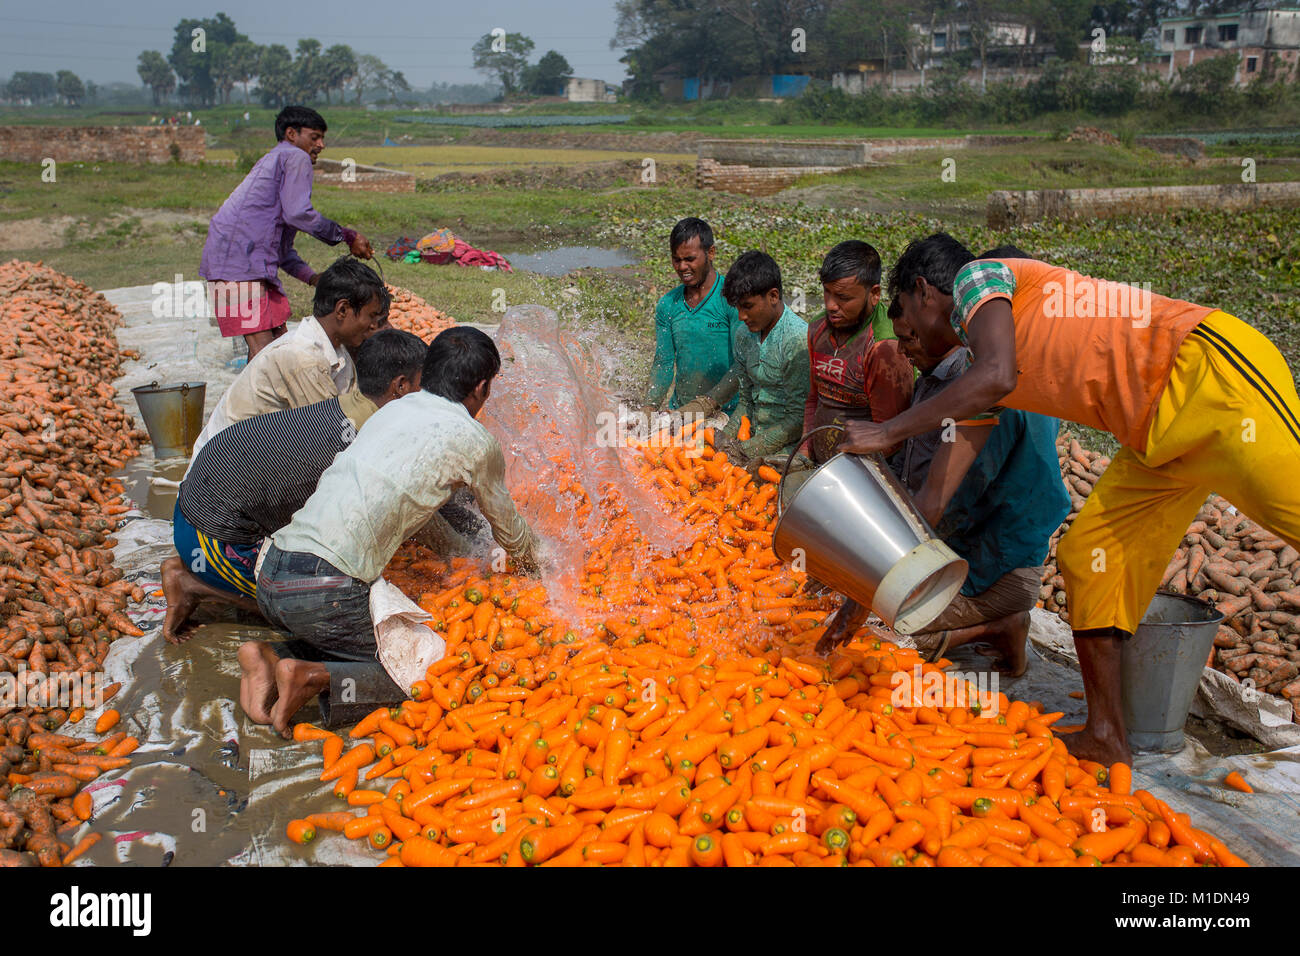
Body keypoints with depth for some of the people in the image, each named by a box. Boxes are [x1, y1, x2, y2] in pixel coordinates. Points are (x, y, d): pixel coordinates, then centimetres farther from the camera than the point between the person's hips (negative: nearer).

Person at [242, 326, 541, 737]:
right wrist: (529, 559, 43)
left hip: (270, 578, 8)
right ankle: (315, 678, -13)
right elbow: (507, 528, 19)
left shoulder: (393, 410, 20)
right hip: (325, 591, -7)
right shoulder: (474, 441, 1)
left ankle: (272, 659, 4)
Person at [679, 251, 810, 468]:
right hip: (756, 440, 7)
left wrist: (747, 450, -15)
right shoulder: (745, 334, 8)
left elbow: (799, 418, -16)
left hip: (787, 450, -7)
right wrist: (727, 440, -2)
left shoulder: (798, 340, -16)